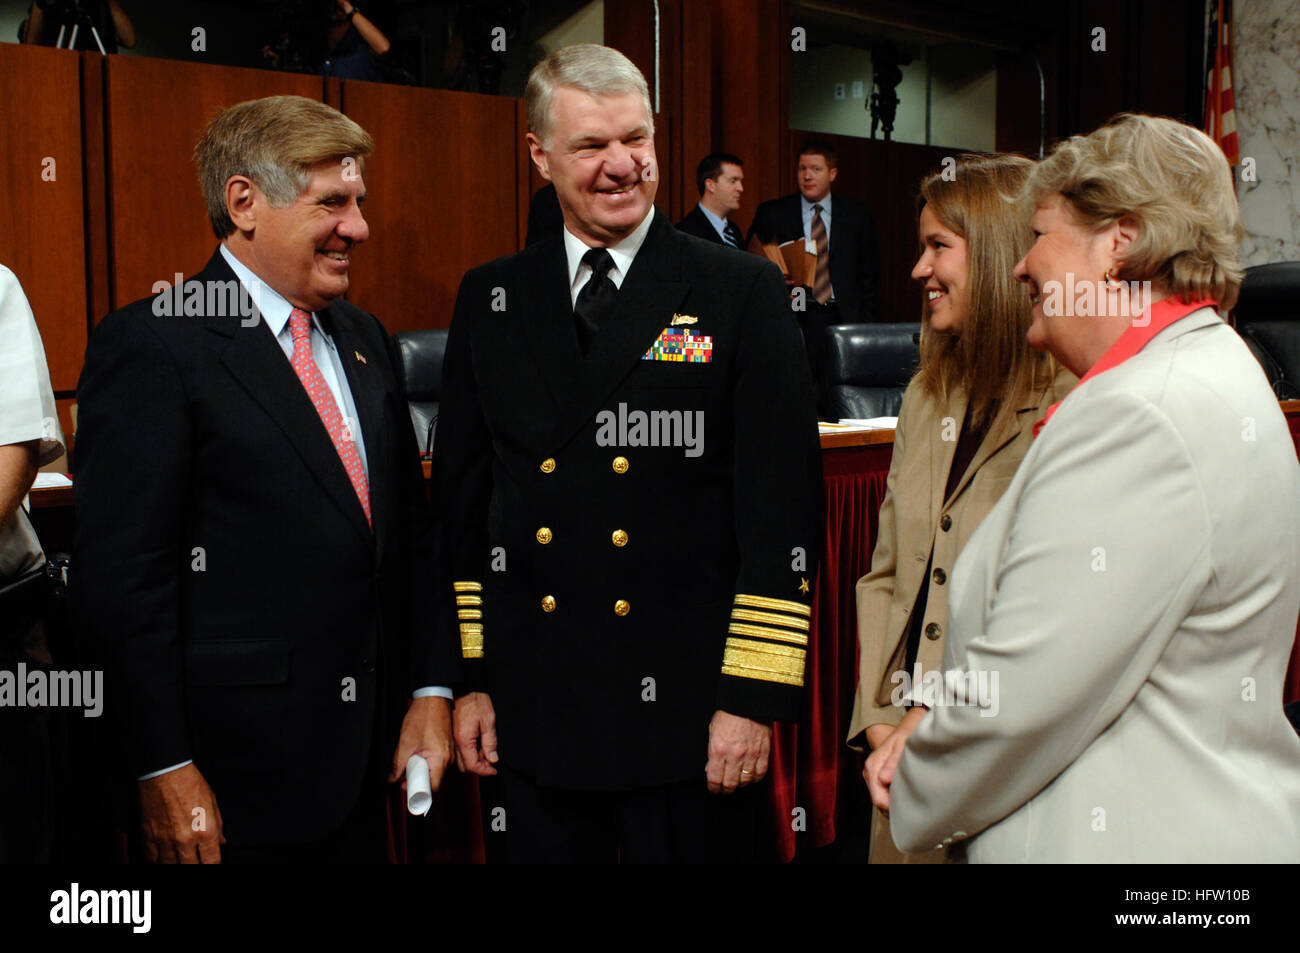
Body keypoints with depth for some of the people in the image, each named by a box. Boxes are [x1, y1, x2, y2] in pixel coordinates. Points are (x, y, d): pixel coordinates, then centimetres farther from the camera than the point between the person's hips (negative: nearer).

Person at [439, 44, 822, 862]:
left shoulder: (743, 293, -3)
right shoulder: (490, 300, 6)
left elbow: (782, 505, -6)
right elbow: (462, 501, 9)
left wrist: (754, 696, -10)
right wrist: (468, 678, 6)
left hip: (688, 720, -2)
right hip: (531, 718, 3)